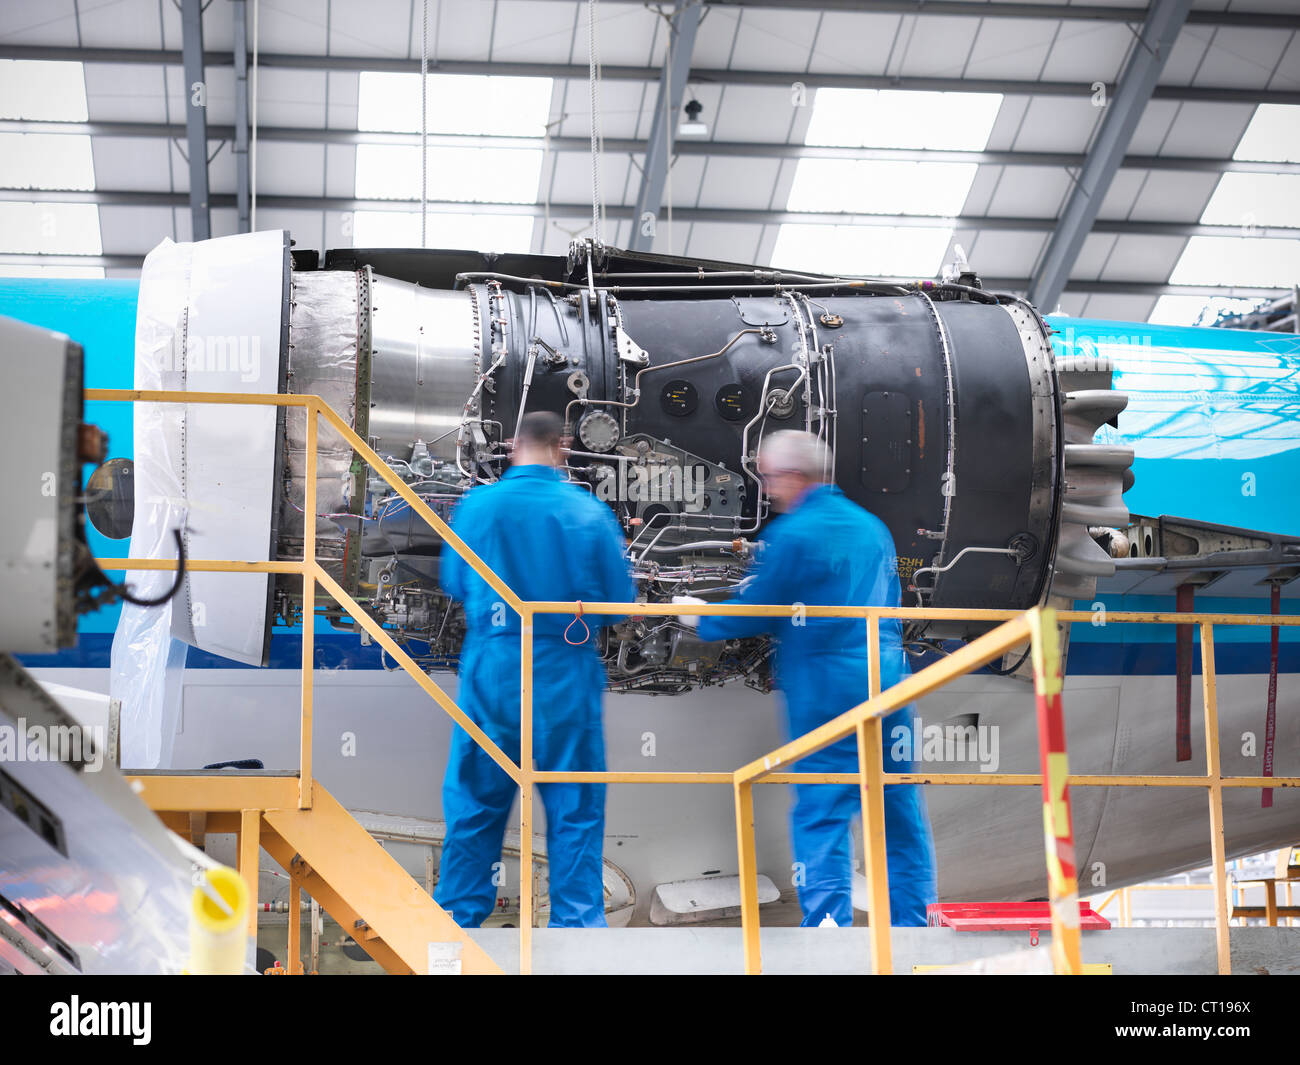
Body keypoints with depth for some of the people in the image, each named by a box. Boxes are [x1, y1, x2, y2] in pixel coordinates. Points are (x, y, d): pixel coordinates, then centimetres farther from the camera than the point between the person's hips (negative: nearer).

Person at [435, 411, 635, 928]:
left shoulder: (475, 506, -4)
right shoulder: (590, 512, -7)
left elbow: (453, 583, 9)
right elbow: (620, 600, -1)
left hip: (491, 669, 1)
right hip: (566, 672, -1)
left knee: (475, 803, 12)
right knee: (574, 811, 8)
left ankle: (458, 916, 17)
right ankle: (578, 921, 11)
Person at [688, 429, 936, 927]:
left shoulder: (792, 535, -9)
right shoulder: (871, 526, 13)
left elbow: (755, 613, -3)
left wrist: (701, 619, 13)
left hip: (825, 688, -7)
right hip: (889, 680, 7)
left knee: (820, 815, -2)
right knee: (899, 811, 12)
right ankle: (911, 922, 17)